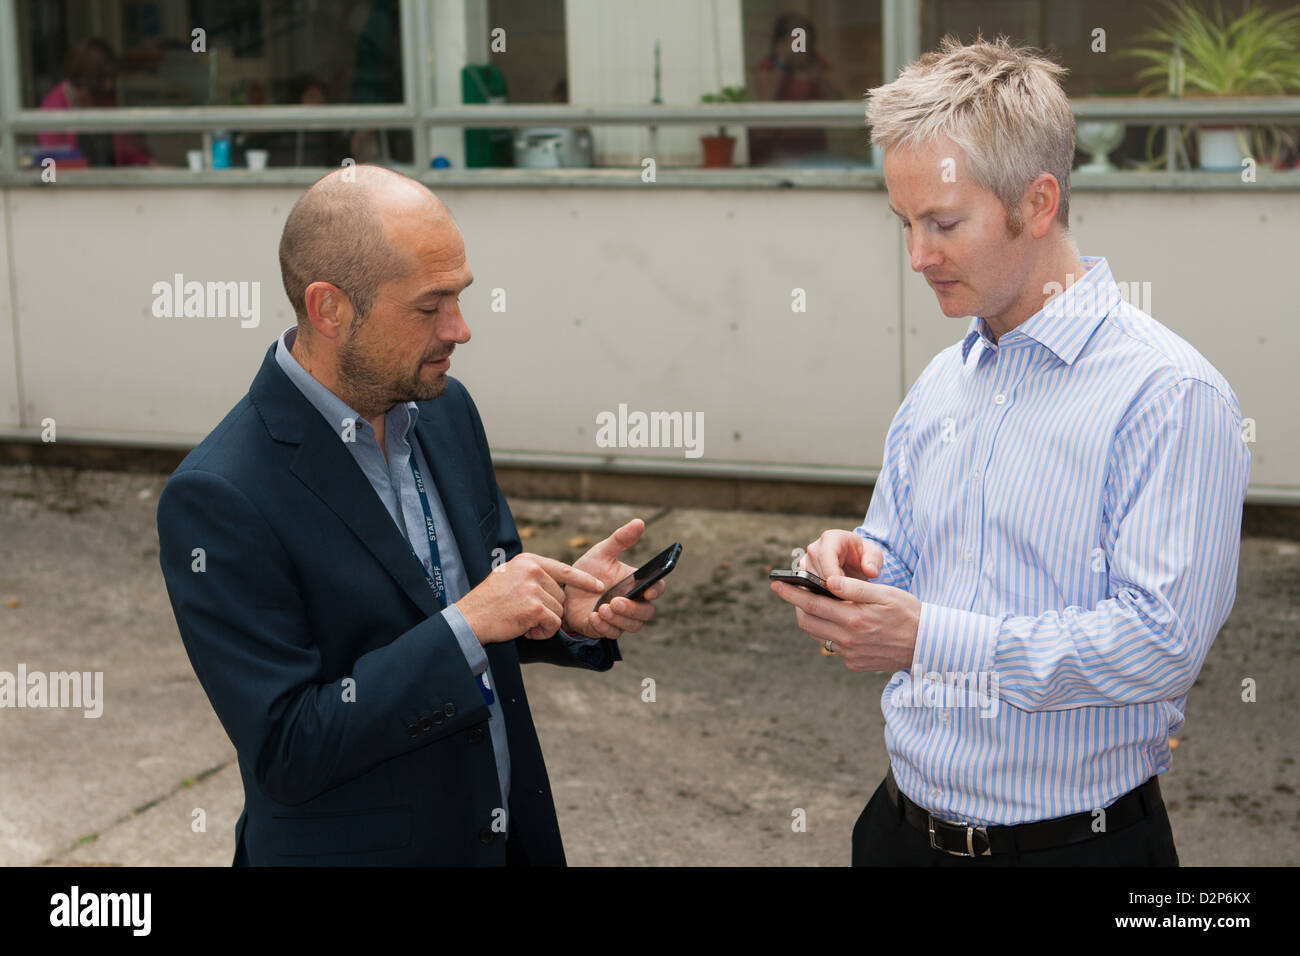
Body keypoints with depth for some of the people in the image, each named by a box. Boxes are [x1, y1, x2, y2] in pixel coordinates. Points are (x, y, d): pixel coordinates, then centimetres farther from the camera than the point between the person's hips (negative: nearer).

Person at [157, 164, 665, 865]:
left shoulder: (444, 408, -2)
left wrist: (565, 603, -12)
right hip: (353, 845, -6)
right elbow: (284, 753, -23)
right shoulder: (217, 499, -23)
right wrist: (466, 624, -28)